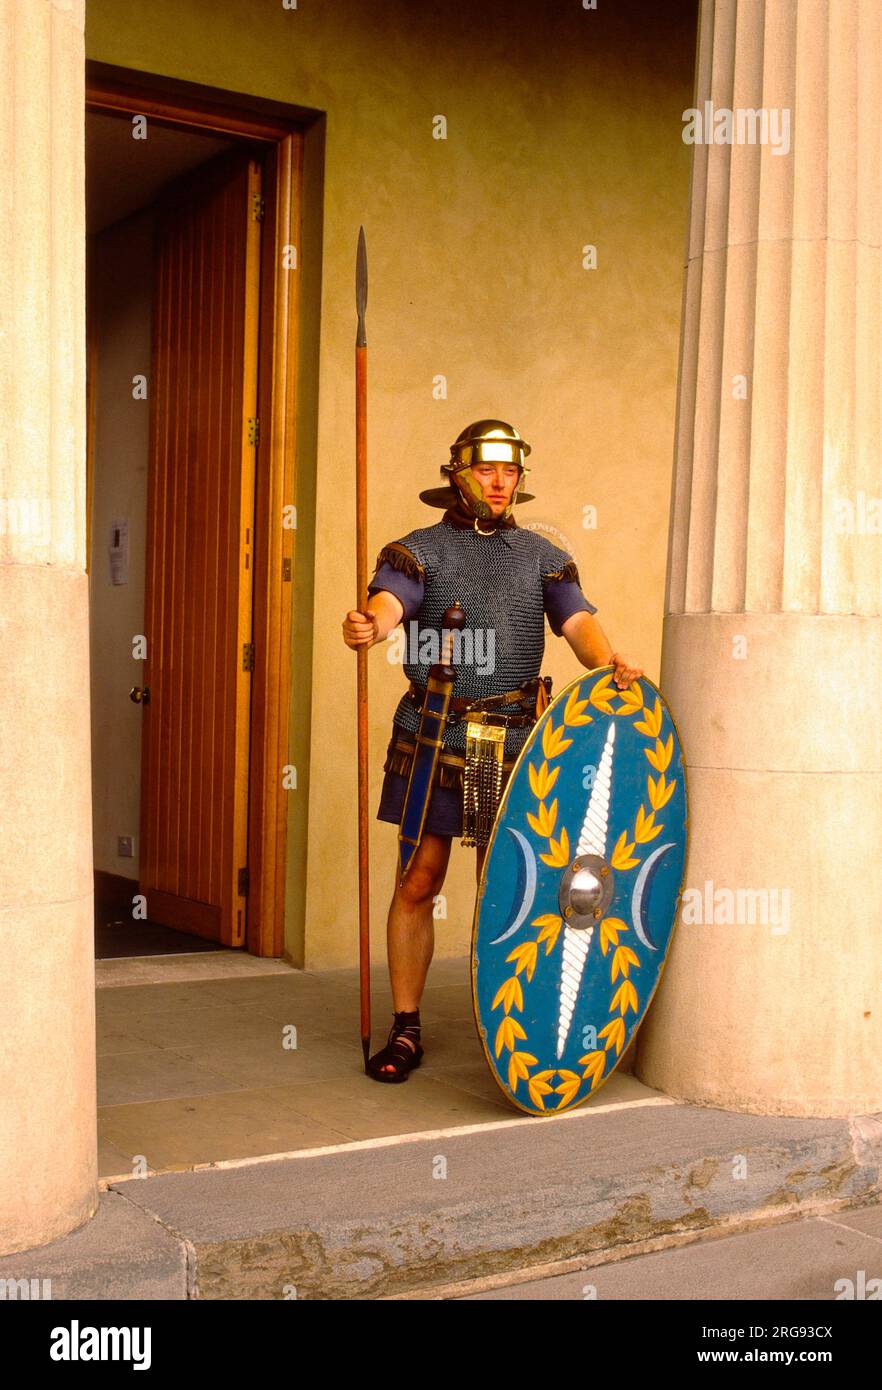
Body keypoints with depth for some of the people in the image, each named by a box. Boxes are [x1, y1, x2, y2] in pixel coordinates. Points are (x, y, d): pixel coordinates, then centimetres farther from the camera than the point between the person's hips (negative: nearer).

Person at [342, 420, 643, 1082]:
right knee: (418, 883, 1)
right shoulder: (420, 549, 4)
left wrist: (610, 663, -24)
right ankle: (406, 1031, 13)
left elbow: (577, 619, -2)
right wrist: (370, 624, -41)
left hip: (515, 741, 2)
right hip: (433, 737, -1)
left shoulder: (542, 555, 12)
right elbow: (389, 601, -15)